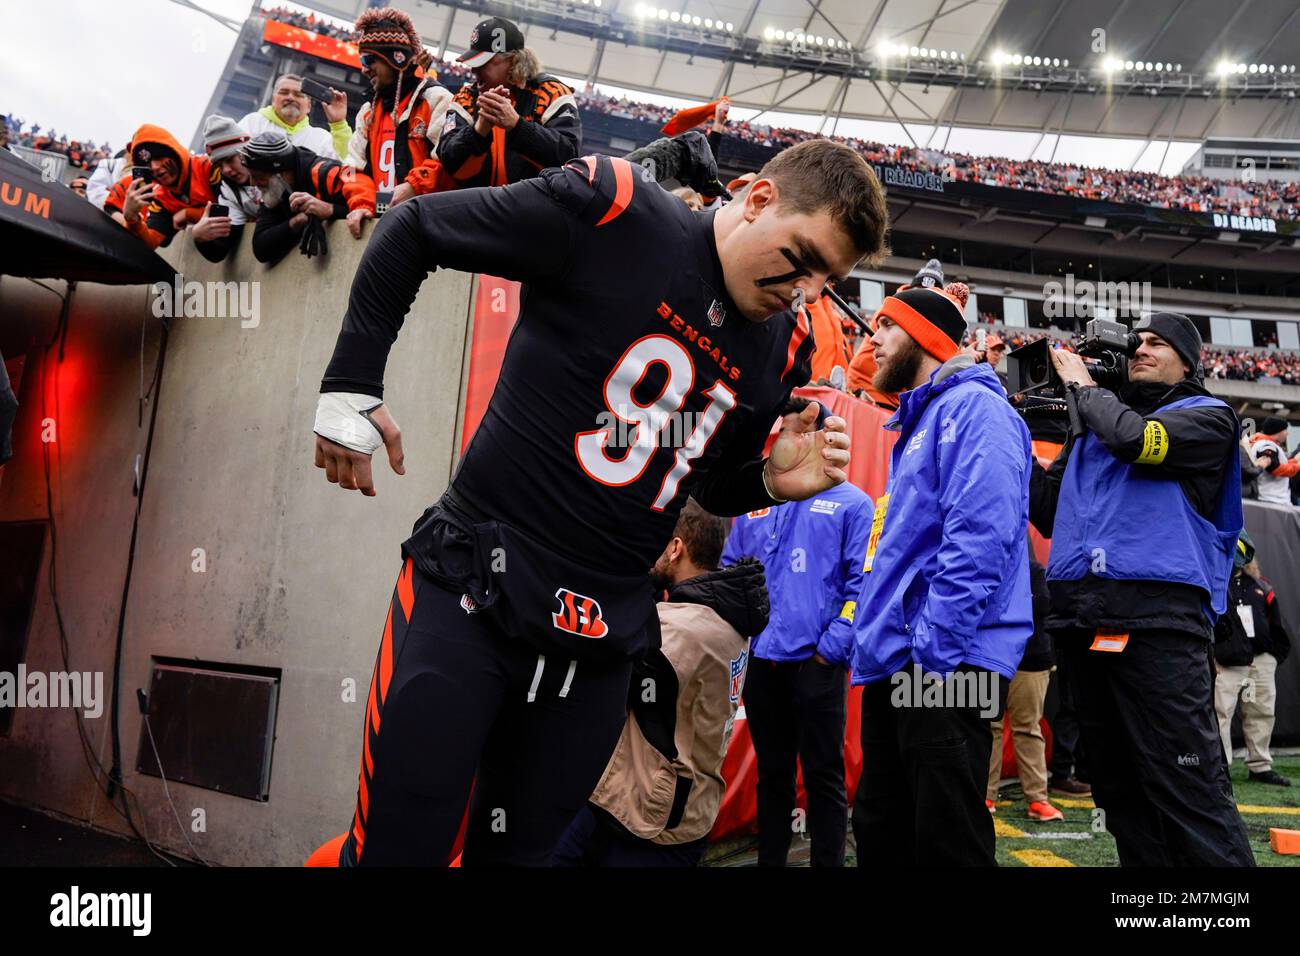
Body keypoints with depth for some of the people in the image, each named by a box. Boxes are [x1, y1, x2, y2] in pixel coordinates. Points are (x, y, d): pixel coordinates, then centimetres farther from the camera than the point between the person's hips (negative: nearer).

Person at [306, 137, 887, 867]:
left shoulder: (785, 350, 4)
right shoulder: (613, 208, -12)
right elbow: (414, 228, -2)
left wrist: (774, 482, -4)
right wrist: (352, 385, -6)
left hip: (602, 635, 5)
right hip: (470, 586, -4)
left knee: (517, 850, 17)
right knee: (396, 847, 1)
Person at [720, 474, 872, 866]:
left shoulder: (852, 504, 0)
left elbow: (863, 582, -8)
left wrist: (832, 646, -14)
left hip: (815, 662, -5)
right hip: (758, 659, 5)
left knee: (823, 775, 3)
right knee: (771, 772, 16)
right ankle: (769, 859, 28)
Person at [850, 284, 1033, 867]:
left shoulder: (972, 406, -6)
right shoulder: (918, 421, 23)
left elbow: (979, 536, -20)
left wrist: (935, 649, -23)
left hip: (944, 662, -10)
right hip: (894, 667, 10)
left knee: (947, 841, -3)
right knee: (880, 833, 16)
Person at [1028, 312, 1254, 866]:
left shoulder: (1206, 416, 8)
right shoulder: (1094, 427, 23)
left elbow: (1136, 438, -14)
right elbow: (1048, 513, 20)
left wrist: (1082, 385, 4)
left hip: (1157, 615, -5)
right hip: (1080, 617, 6)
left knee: (1189, 789, -9)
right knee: (1119, 789, 11)